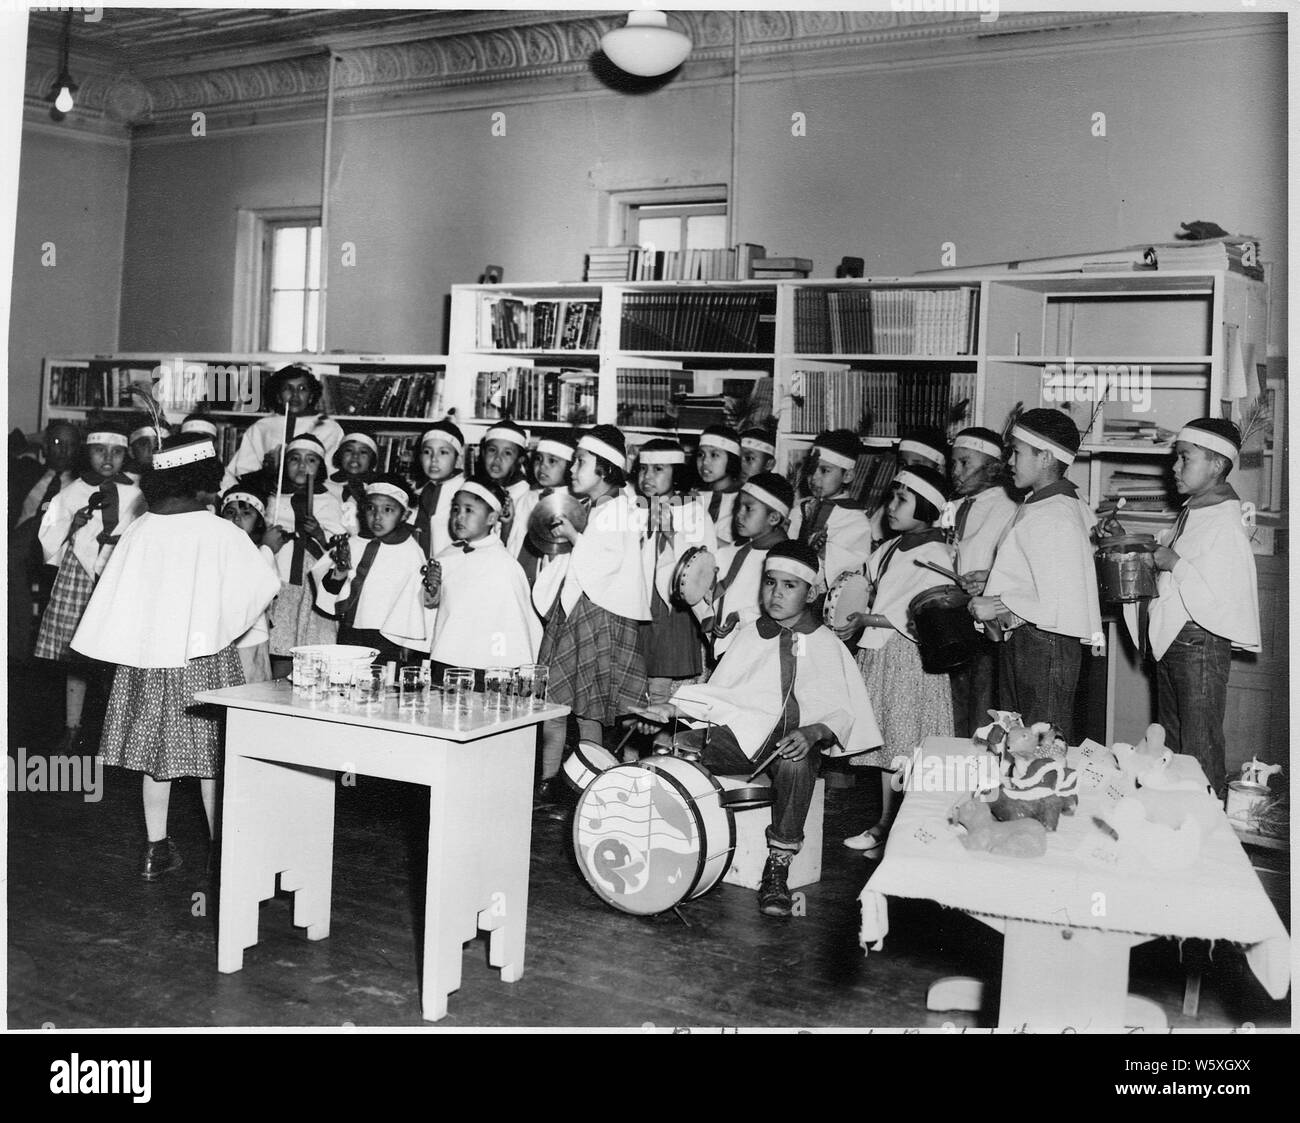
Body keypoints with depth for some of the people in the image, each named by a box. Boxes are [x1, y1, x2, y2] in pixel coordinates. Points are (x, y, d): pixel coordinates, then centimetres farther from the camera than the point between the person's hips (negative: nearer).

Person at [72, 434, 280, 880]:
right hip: (204, 657, -4)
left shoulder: (140, 530, -2)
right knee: (212, 757, 6)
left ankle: (156, 850, 19)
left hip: (146, 658, 4)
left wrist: (127, 648, 12)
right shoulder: (223, 535, -12)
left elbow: (116, 592, 2)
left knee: (155, 755, 12)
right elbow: (266, 588, -4)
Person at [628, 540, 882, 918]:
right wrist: (673, 708, -7)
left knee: (796, 764, -38)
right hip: (742, 735, 2)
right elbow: (716, 691, 12)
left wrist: (812, 732, -22)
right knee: (676, 744, -26)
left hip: (797, 743, -2)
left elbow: (845, 712, 0)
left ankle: (777, 869, -24)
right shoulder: (748, 637, 16)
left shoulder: (827, 646, 8)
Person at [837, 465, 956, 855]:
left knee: (907, 750, -2)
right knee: (886, 743, 14)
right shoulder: (889, 548, 13)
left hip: (910, 658, -8)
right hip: (879, 654, 8)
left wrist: (868, 620, -18)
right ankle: (884, 825, 23)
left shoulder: (934, 556, -13)